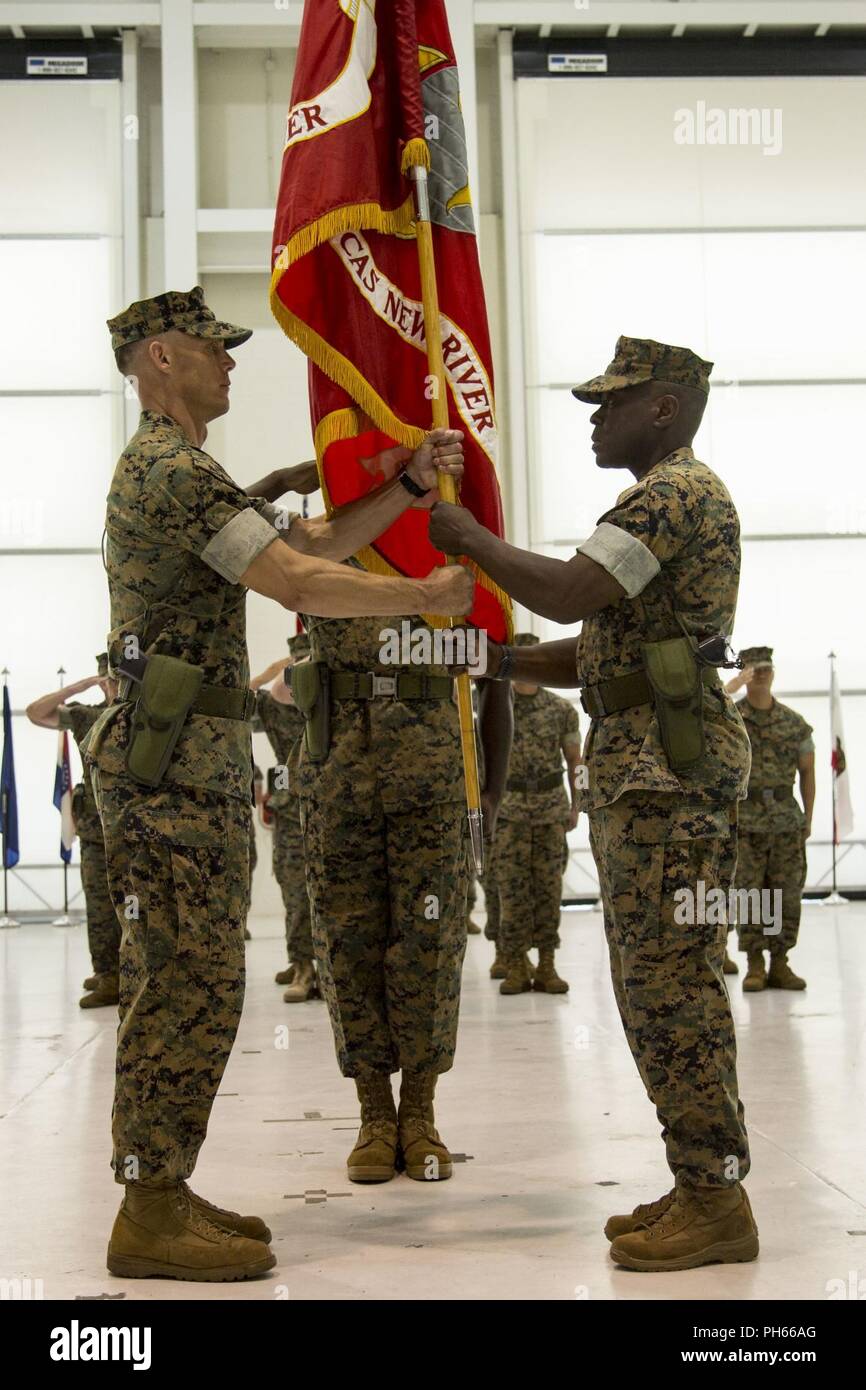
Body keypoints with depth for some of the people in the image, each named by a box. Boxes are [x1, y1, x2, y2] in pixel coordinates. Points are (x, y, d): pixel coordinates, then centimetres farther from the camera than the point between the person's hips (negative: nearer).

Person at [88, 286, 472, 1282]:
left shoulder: (172, 470, 24)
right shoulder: (177, 470, -12)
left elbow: (312, 542, 20)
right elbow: (299, 585, -19)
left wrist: (411, 484, 10)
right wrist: (429, 596, -8)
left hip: (186, 762, 11)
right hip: (176, 763, -11)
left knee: (182, 988, 12)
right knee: (190, 988, -9)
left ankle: (163, 1192, 17)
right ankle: (151, 1217, -5)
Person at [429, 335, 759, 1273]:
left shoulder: (676, 492, -10)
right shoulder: (664, 500, 24)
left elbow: (567, 594, -22)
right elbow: (603, 649, 23)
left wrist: (469, 539, -9)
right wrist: (502, 660, 12)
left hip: (668, 764, -11)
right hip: (639, 763, 11)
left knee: (672, 981, -9)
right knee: (654, 983, 12)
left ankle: (716, 1202, -3)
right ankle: (698, 1186, 18)